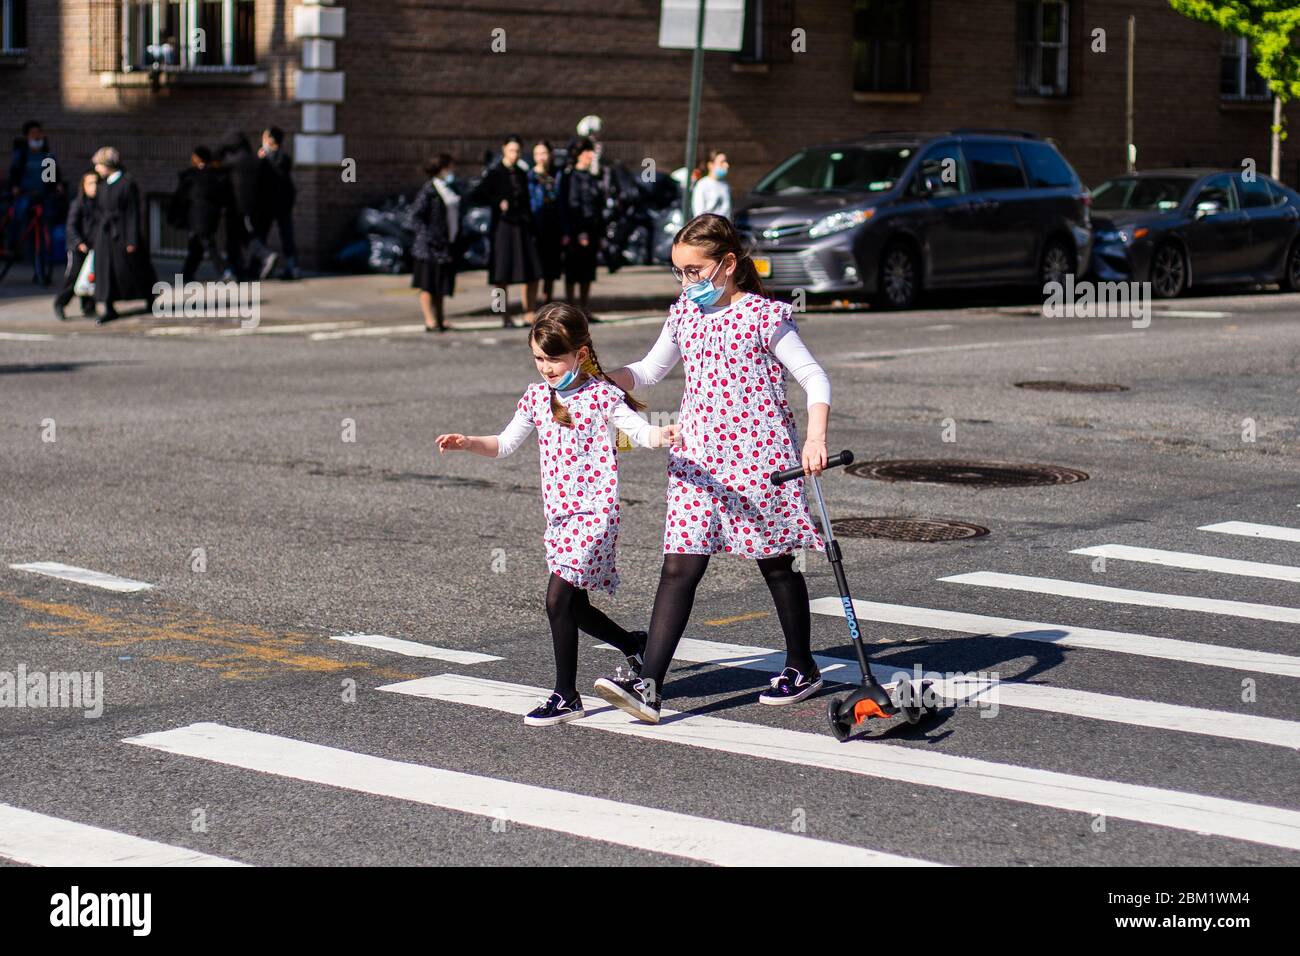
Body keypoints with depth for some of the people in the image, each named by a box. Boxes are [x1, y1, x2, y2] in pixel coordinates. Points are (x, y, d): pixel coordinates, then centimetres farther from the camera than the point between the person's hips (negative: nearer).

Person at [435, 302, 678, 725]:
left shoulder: (602, 395, -8)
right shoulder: (537, 396, 10)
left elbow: (638, 429, -17)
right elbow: (505, 444, 16)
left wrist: (663, 434, -39)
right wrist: (467, 443, 0)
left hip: (594, 511, -7)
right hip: (559, 514, 7)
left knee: (558, 598, -15)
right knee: (575, 607, 12)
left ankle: (566, 696, -6)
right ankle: (634, 645, 39)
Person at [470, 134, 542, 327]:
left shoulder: (521, 174, 14)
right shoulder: (494, 174, -2)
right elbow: (475, 197, -8)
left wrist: (532, 230, 13)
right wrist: (498, 203, -15)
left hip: (523, 228, 5)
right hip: (503, 227, -5)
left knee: (532, 275, 0)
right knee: (503, 275, -2)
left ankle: (530, 315, 7)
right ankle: (506, 317, 4)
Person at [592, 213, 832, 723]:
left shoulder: (763, 315, -8)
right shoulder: (683, 314, 9)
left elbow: (814, 378, -9)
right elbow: (649, 370, 24)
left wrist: (816, 438, -23)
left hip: (759, 454, -5)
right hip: (697, 457, 5)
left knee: (776, 563, 9)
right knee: (680, 568, -5)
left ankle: (802, 667, 28)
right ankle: (649, 685, -13)